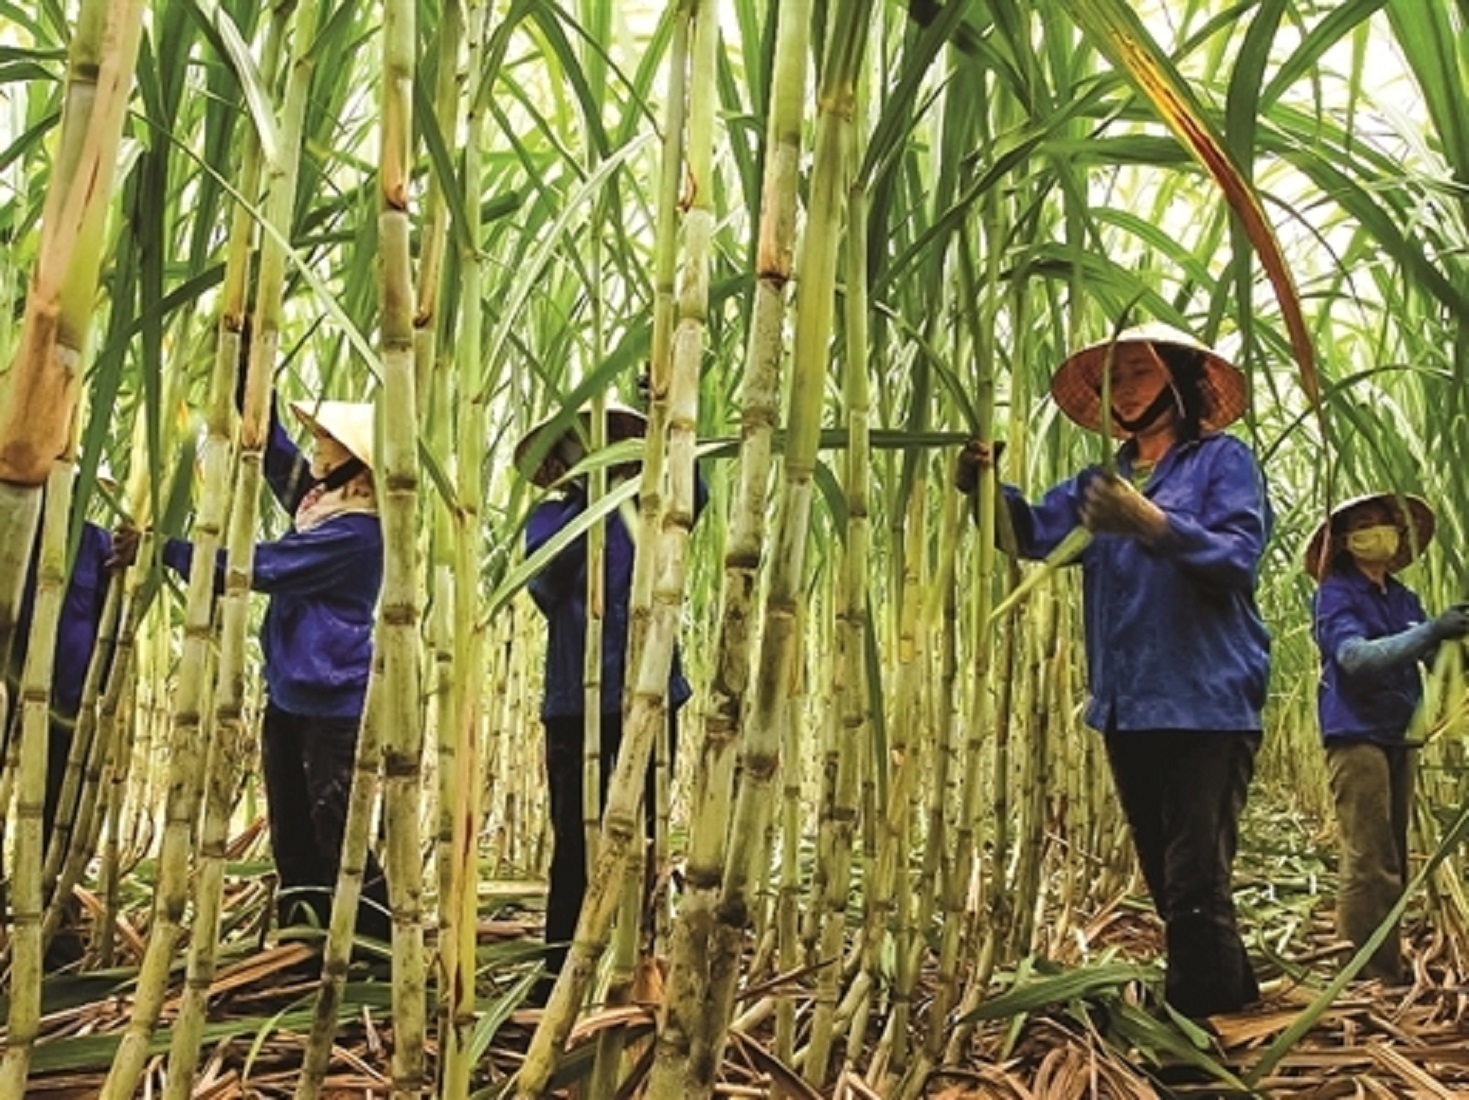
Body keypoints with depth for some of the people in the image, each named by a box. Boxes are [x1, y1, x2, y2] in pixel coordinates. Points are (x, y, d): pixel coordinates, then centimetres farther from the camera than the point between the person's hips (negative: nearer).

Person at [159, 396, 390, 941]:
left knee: (335, 832, -5)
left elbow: (259, 566, -20)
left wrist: (167, 549, -15)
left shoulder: (354, 533, -19)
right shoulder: (322, 502, 8)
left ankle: (382, 944, 4)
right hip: (290, 695, 10)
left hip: (332, 705, -10)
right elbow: (276, 451, 17)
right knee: (291, 830, 13)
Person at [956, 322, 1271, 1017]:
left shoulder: (1222, 460, 0)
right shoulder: (1104, 480, 17)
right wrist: (986, 488, -19)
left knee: (1195, 882, -10)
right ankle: (1232, 999, 35)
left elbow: (1239, 558, -15)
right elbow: (1034, 530, 1)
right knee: (1166, 880, 17)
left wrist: (1154, 524, -31)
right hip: (1128, 707, 7)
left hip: (1207, 703, -7)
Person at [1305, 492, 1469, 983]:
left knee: (1393, 863, 11)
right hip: (1356, 734, -7)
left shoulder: (1403, 599, 15)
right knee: (1370, 863, -11)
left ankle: (1388, 970, 19)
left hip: (1398, 735, 7)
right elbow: (1357, 657, -20)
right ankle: (1366, 977, -8)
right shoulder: (1336, 595, -5)